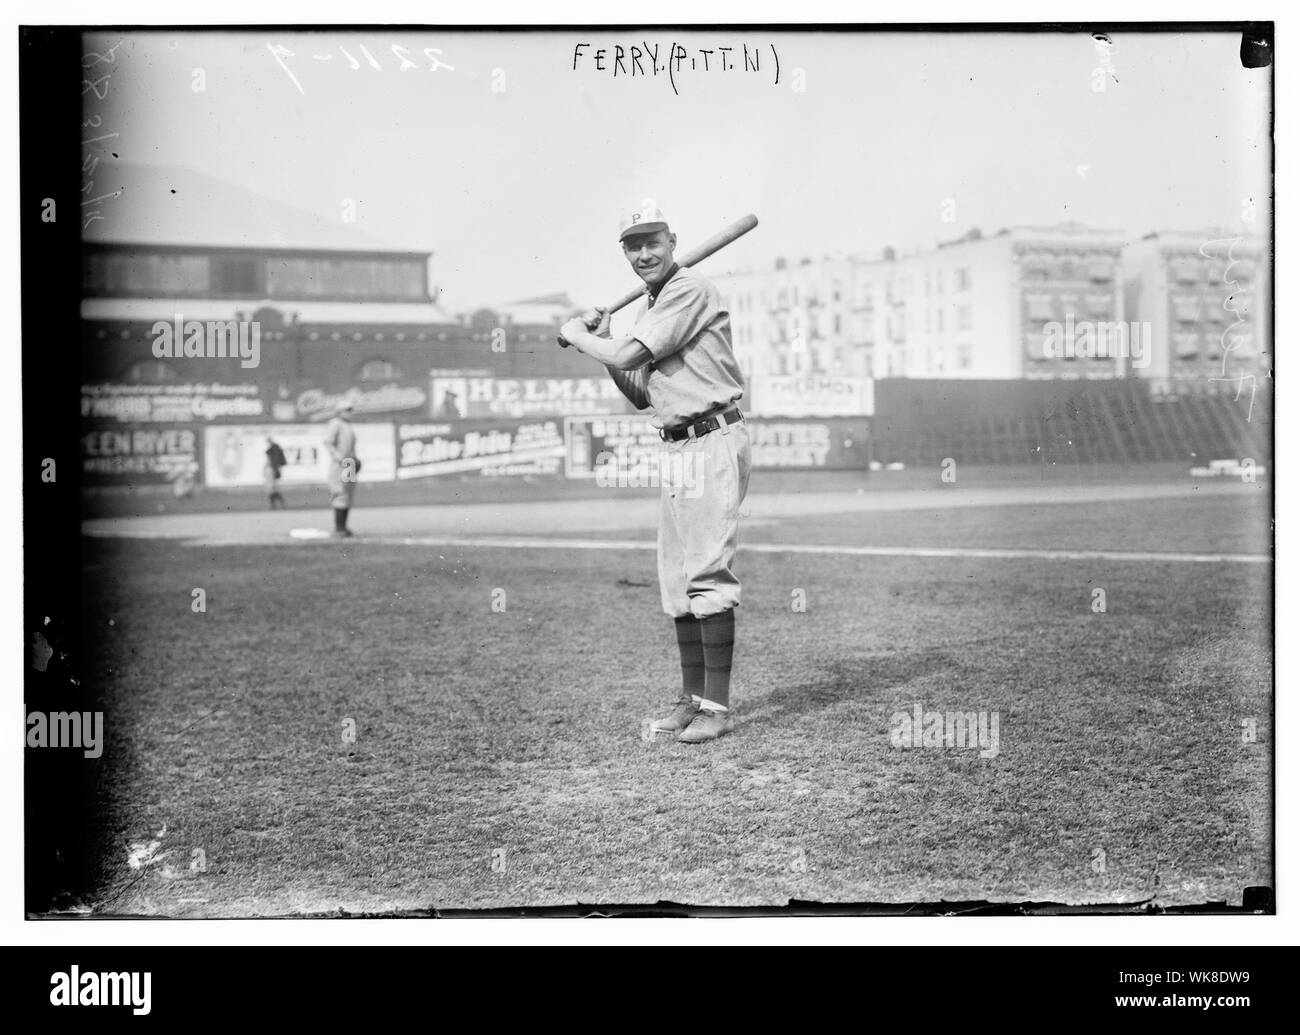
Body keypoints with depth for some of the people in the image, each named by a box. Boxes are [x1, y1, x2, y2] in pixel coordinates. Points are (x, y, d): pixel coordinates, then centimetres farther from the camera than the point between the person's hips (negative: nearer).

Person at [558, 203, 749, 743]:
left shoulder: (690, 290, -11)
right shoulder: (650, 310, 18)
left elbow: (626, 356, -18)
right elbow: (640, 394, 21)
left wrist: (575, 334, 1)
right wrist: (598, 341, 11)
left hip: (713, 444, -10)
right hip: (675, 450, 10)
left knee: (707, 573, -12)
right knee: (676, 581, 10)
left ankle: (717, 705, -8)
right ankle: (693, 698, 18)